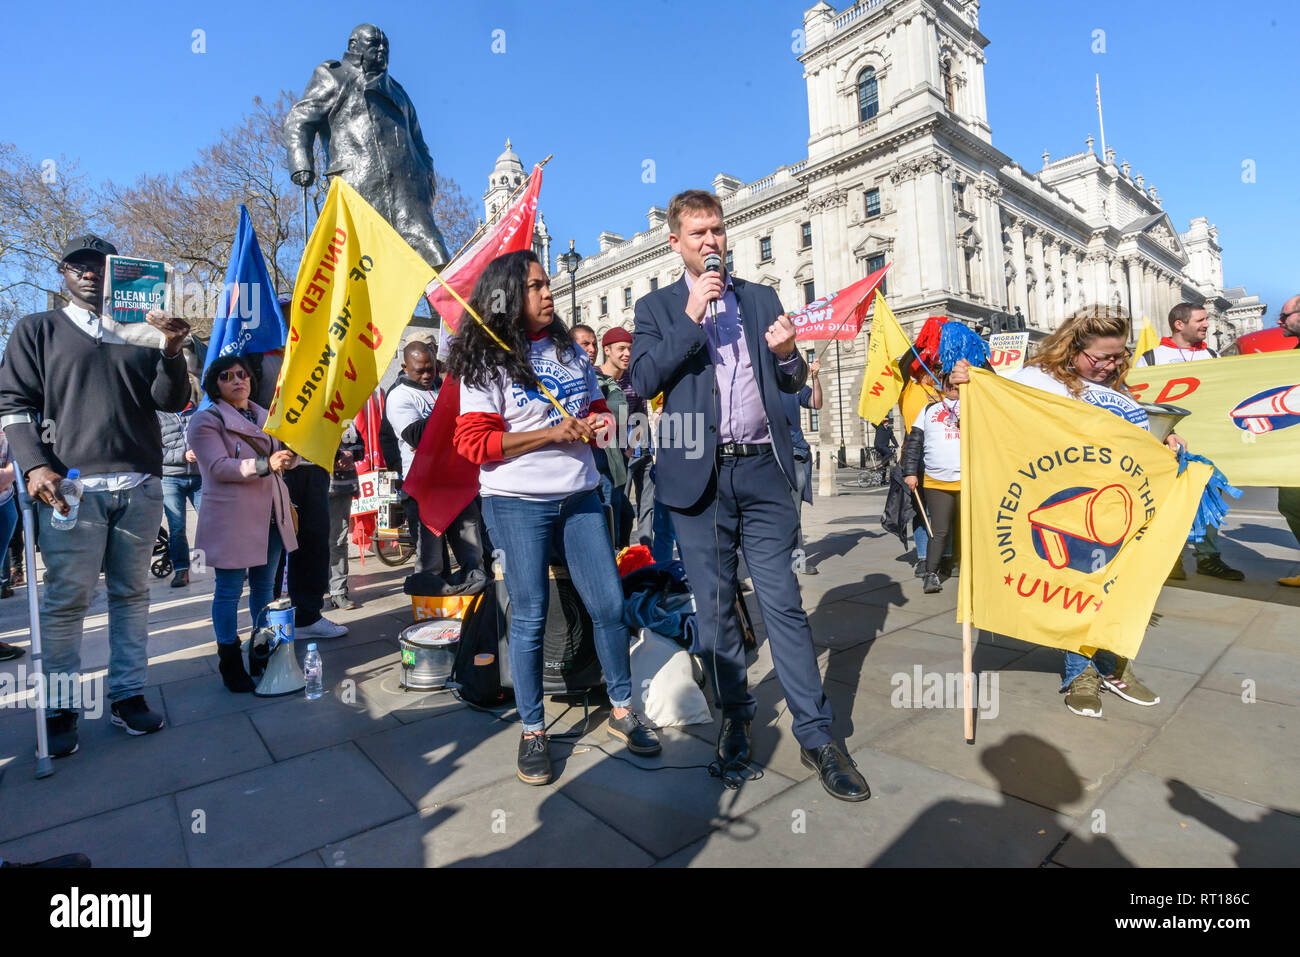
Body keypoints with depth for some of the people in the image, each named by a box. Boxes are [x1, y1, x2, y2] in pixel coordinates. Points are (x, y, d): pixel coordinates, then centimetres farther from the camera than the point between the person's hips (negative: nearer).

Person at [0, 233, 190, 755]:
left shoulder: (140, 336, 15)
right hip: (71, 485, -2)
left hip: (140, 486, 2)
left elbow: (171, 401, 6)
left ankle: (128, 696, 14)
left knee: (131, 594, 6)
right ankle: (59, 709, 9)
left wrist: (171, 351, -12)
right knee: (65, 600, -2)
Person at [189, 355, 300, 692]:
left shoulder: (265, 416, 17)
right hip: (231, 518, -6)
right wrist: (265, 464, -27)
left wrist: (291, 454, 1)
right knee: (229, 589, 0)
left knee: (264, 585, 12)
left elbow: (284, 459, 25)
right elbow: (218, 467, -15)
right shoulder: (206, 420, -2)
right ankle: (230, 661, 10)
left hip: (270, 514, 6)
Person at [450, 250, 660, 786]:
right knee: (529, 617, 2)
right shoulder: (487, 363, -3)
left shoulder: (568, 350, 14)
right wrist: (552, 434, -16)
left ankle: (622, 710, 24)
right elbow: (473, 441, -11)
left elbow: (595, 405, 26)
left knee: (609, 604, 4)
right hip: (517, 503, -5)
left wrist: (601, 420, 1)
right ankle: (532, 731, 20)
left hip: (578, 496, 5)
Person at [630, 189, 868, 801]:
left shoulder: (762, 298, 16)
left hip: (762, 471, 1)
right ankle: (735, 717, 27)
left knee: (783, 603, 1)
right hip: (699, 474, -1)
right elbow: (642, 380, -6)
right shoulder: (656, 308, 9)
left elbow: (792, 384, 16)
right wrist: (691, 318, -11)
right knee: (715, 607, 9)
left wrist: (786, 354, -6)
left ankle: (816, 735, 12)